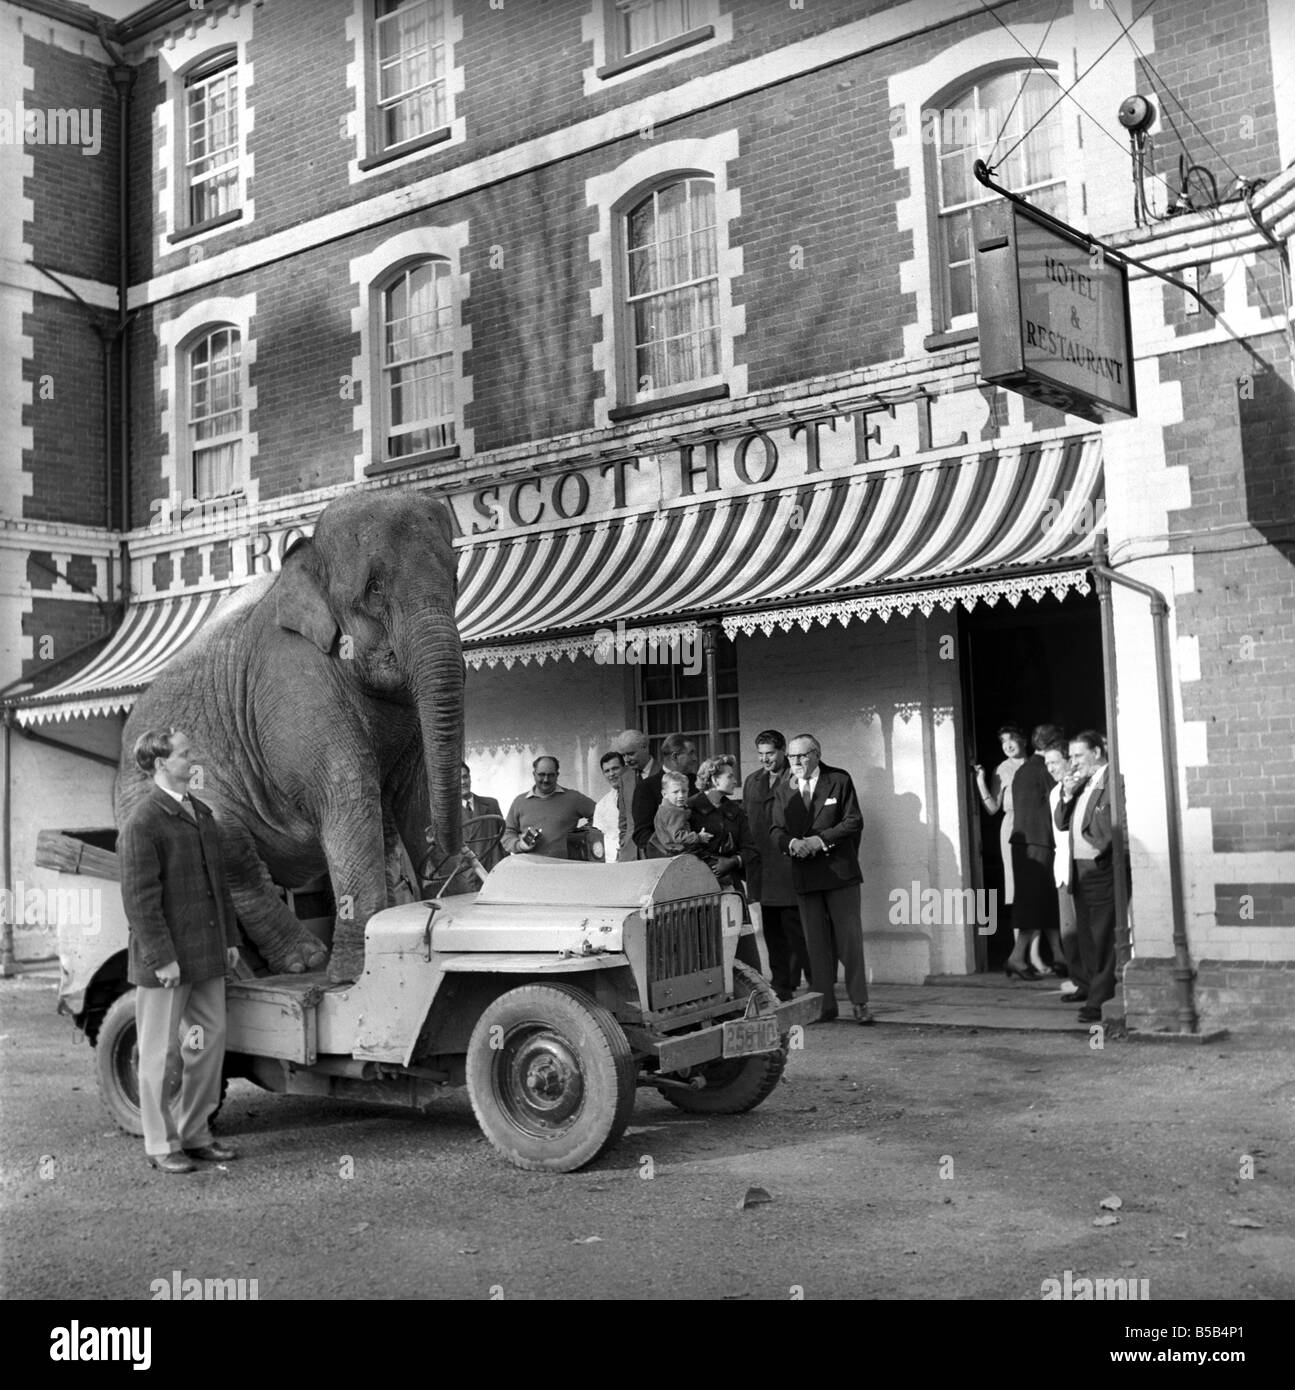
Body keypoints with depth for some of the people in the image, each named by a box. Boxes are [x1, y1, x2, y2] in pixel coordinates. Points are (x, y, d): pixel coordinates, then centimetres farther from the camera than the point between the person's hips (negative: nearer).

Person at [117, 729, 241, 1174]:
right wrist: (162, 958, -19)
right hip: (164, 962, -8)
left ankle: (195, 1134, 24)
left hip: (206, 956, 8)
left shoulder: (201, 813, 13)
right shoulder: (142, 824, -13)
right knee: (160, 1053, 3)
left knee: (210, 1040, 11)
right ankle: (161, 1145, 14)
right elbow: (140, 899, -17)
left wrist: (230, 938, 15)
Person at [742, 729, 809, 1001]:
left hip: (790, 867, -6)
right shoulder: (752, 782, 15)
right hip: (763, 871, 6)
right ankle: (780, 986, 17)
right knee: (772, 932, 10)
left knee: (794, 930, -5)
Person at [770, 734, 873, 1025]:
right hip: (804, 877, 3)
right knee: (816, 943, 6)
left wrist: (821, 840, -16)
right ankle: (825, 1005, 12)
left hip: (840, 871, -3)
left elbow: (854, 821, -6)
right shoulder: (784, 791, 10)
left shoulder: (840, 780, 0)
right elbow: (776, 831, 4)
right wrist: (791, 842, -18)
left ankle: (860, 1004, 6)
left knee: (849, 939, -1)